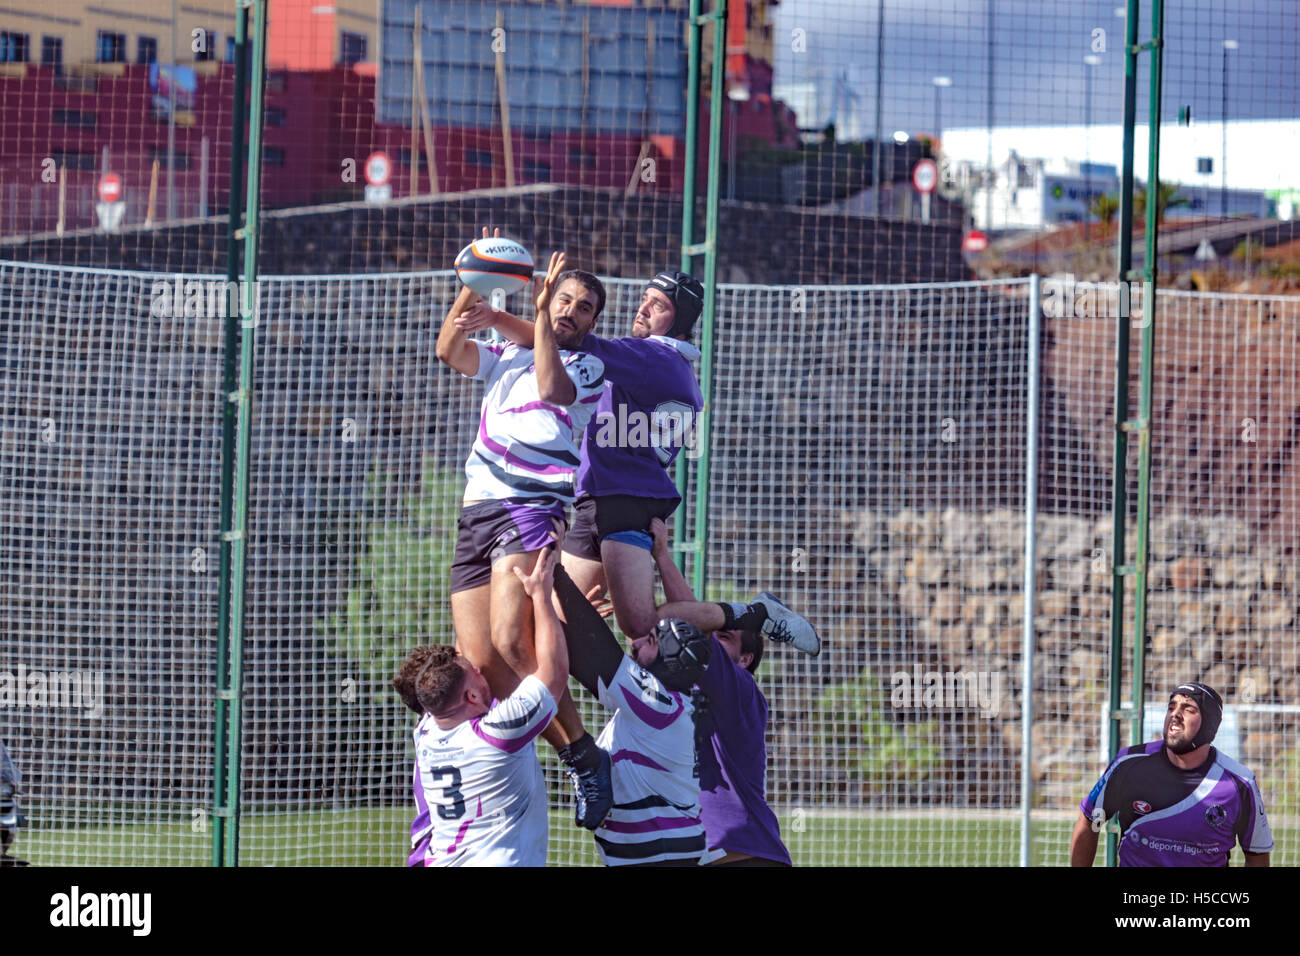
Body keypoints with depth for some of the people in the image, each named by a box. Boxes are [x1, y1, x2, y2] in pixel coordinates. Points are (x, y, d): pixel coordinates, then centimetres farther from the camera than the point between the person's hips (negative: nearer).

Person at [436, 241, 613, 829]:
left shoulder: (588, 367, 11)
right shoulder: (506, 358, 26)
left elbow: (551, 388, -11)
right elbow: (449, 350, 9)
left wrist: (540, 316, -7)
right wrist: (473, 289, -2)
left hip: (532, 508, -6)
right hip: (477, 513, 6)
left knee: (510, 644, -25)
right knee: (479, 660, -8)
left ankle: (585, 758, -15)